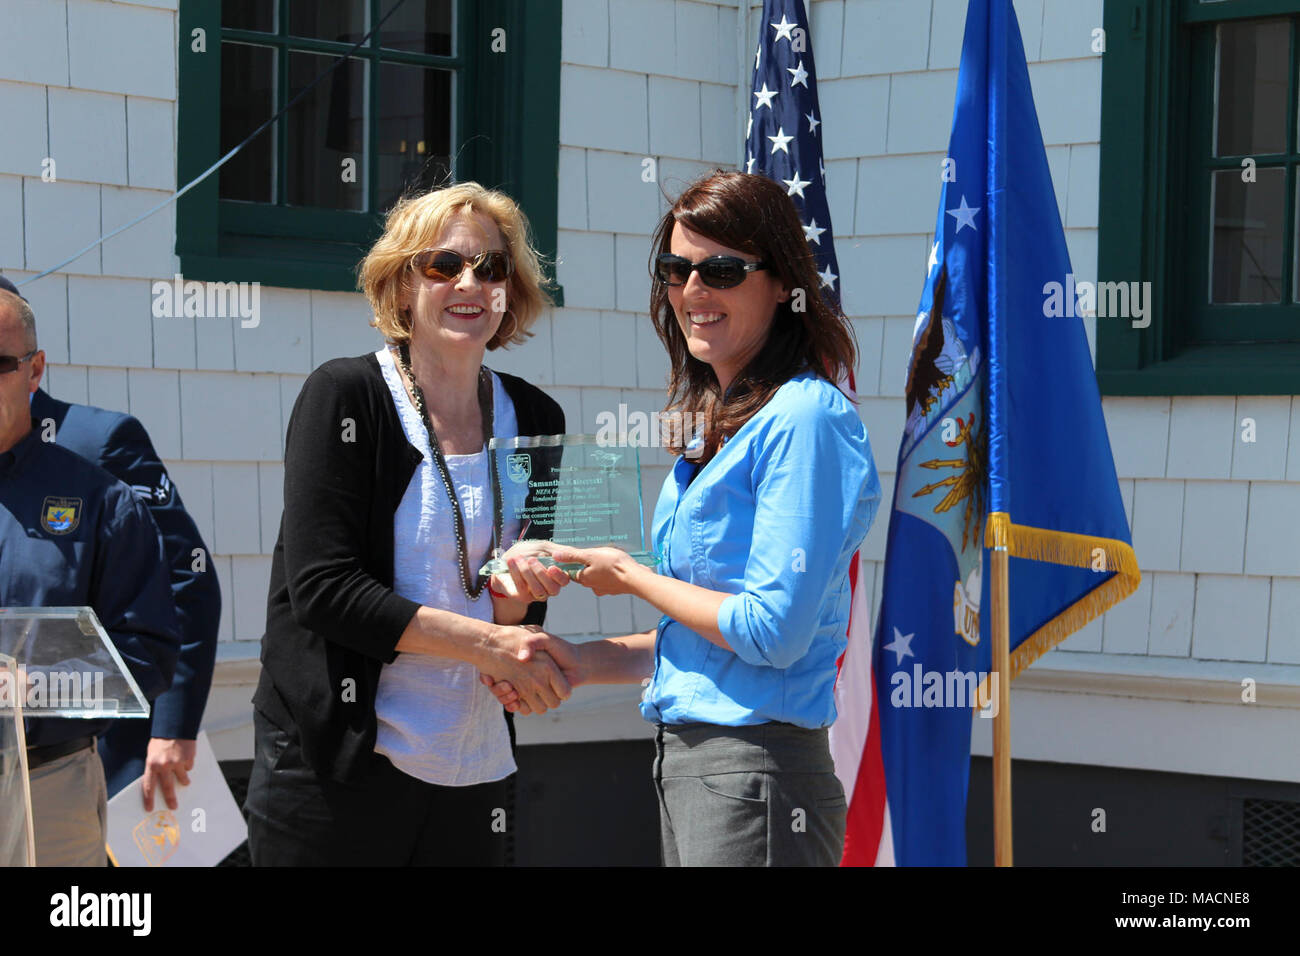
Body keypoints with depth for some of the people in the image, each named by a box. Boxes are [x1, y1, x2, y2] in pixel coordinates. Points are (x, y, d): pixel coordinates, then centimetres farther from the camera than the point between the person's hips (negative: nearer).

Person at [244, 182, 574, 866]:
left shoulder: (534, 420, 8)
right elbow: (321, 586, -16)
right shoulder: (343, 395, -7)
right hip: (337, 762, -5)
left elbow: (519, 629, 13)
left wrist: (515, 591, -11)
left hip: (473, 770, 5)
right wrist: (487, 641, -17)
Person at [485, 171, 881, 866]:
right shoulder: (715, 424, 14)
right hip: (685, 758, 9)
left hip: (757, 775, -9)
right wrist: (581, 663, 6)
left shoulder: (804, 420, -14)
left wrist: (631, 577, -6)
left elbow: (772, 632, -18)